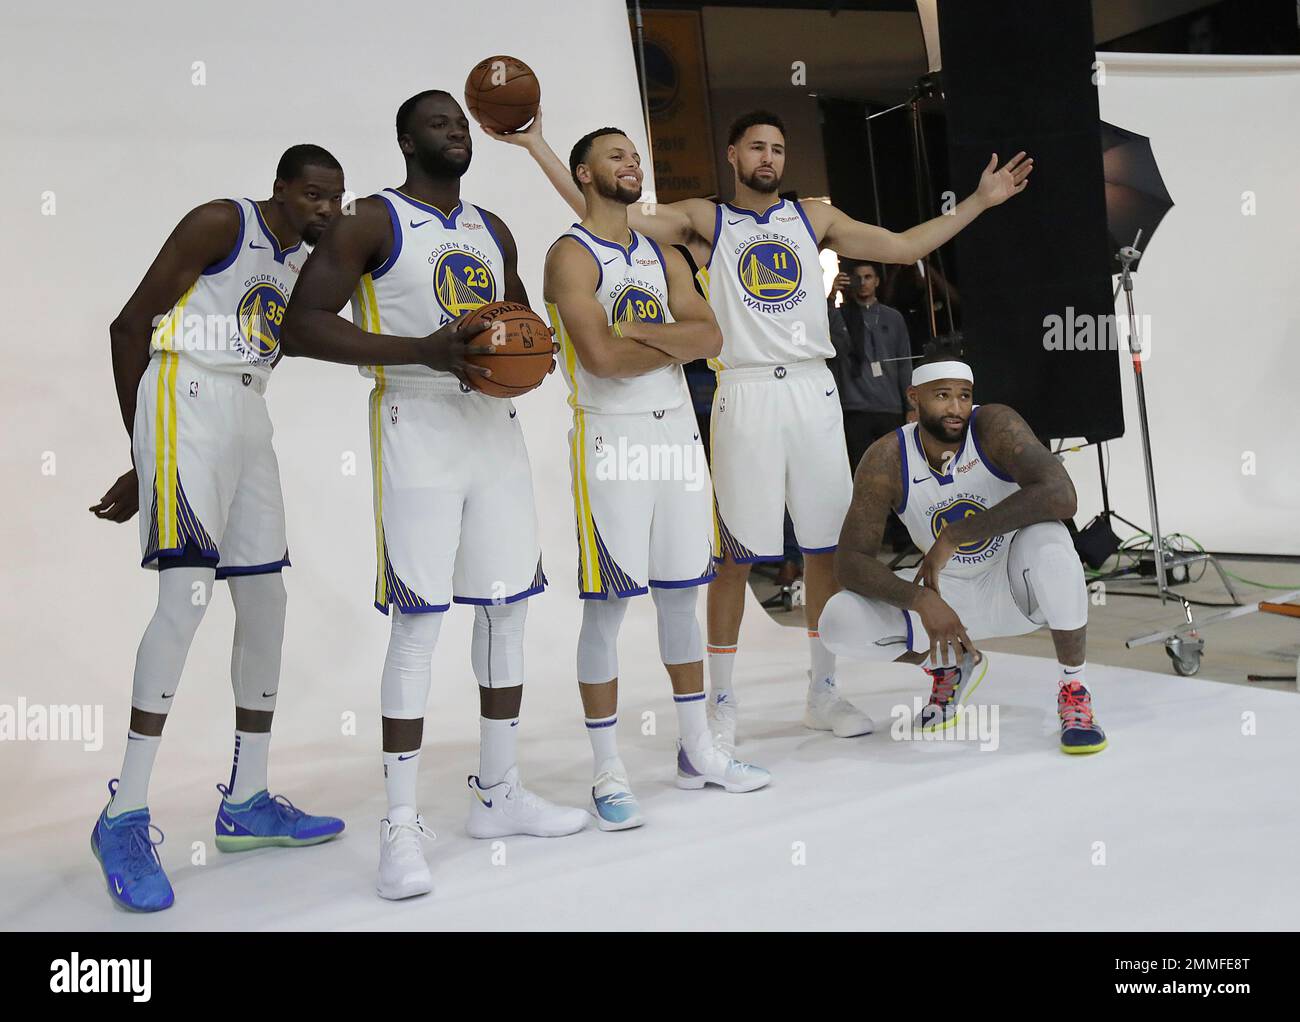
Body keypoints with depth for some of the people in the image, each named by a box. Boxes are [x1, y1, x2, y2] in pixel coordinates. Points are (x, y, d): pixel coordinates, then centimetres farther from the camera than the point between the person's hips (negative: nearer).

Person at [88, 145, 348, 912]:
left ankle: (246, 802, 15)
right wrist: (144, 446, -1)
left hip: (248, 416, 9)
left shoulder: (303, 264, 19)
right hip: (187, 397, -8)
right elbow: (131, 324, -5)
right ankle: (126, 816, -13)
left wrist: (142, 473, 14)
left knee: (266, 598, 6)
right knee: (189, 590, -18)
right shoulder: (221, 223, -3)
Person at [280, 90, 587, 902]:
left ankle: (498, 792, 21)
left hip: (495, 424, 7)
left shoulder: (493, 229, 16)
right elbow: (303, 325, -12)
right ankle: (402, 825, 1)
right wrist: (421, 350, -23)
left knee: (508, 607, 8)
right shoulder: (373, 221, -3)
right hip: (417, 425, -6)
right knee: (420, 621, -8)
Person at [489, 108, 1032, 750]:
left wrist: (979, 200, 15)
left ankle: (822, 691, 21)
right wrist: (536, 144, -9)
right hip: (745, 396, -3)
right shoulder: (703, 220, 6)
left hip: (813, 391, 3)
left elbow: (902, 246, 17)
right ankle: (721, 703, 10)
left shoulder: (814, 217, 15)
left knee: (826, 547, 6)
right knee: (736, 556, -2)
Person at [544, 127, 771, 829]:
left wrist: (639, 331, -13)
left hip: (676, 431, 7)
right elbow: (601, 357, -19)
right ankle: (607, 773, 7)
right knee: (607, 605, -3)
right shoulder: (571, 255, -5)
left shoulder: (663, 258, 16)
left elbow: (710, 337, 2)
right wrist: (677, 344, -4)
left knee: (681, 593, 12)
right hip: (610, 439, -6)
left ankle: (697, 750, 24)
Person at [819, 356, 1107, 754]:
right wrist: (920, 599, -36)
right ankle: (951, 666, 11)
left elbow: (1060, 495, -39)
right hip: (947, 592, 2)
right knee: (839, 621, -20)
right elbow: (850, 561, -19)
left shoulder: (994, 426, -22)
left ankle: (1073, 690, -13)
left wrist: (954, 536, -37)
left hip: (1016, 585, -2)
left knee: (1048, 538, -36)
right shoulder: (886, 460, -17)